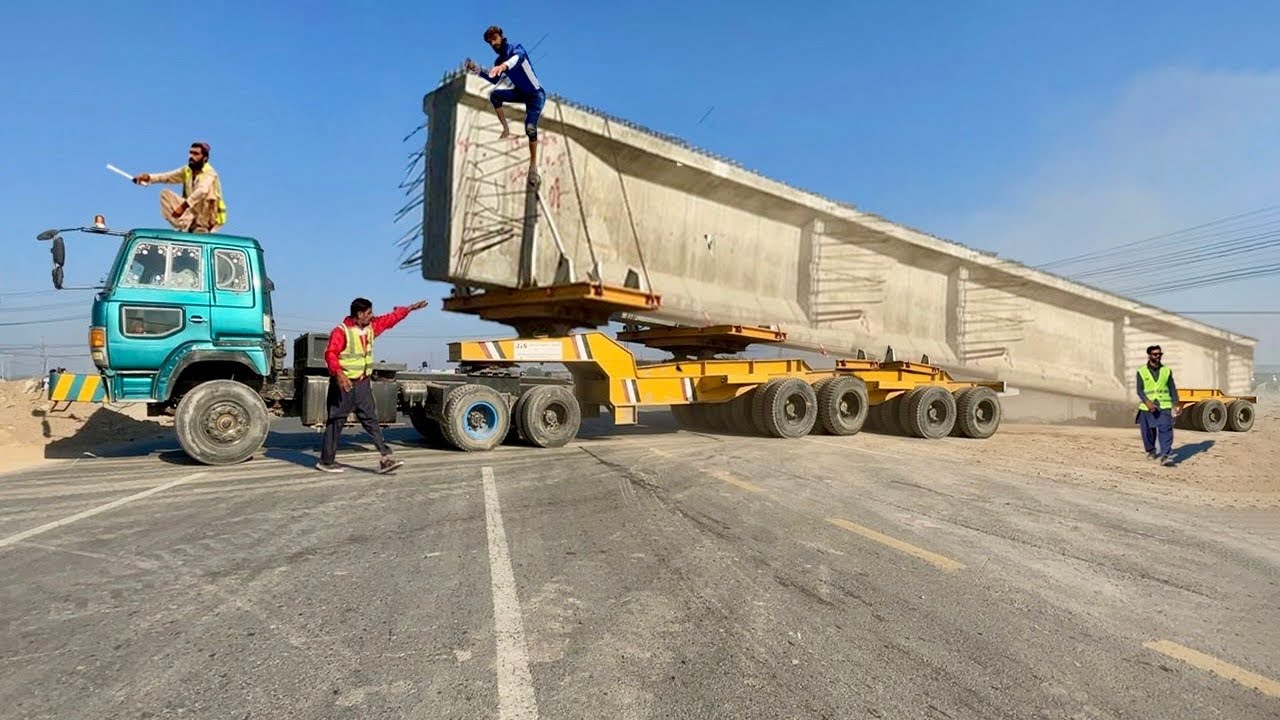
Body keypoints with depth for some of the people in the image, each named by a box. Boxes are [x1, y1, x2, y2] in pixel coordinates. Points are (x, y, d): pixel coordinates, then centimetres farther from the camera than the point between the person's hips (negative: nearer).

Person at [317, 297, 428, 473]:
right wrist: (339, 373, -39)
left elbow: (390, 319, 20)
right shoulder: (341, 331, -16)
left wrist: (411, 308, 24)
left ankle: (385, 458, -2)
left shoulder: (371, 327, 7)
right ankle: (326, 462, 13)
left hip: (363, 383, 7)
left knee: (370, 419, 3)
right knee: (336, 422, 2)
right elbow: (330, 354, -25)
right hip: (344, 383, -7)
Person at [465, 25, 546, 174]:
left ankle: (533, 164, -7)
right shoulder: (500, 60, 3)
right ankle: (506, 130, -3)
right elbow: (494, 79, 12)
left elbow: (519, 56, -42)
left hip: (536, 94, -7)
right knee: (494, 95, -13)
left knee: (530, 128, -22)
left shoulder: (515, 47, -17)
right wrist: (478, 71, -5)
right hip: (520, 92, 7)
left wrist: (504, 66, -63)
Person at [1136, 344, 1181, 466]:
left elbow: (1172, 388, 8)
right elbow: (1139, 390, -5)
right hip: (1147, 407, 0)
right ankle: (1150, 451, 31)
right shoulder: (1141, 372, 1)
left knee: (1166, 431, -12)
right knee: (1148, 431, 8)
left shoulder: (1167, 371, 8)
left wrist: (1176, 404, 1)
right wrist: (1148, 402, -19)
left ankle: (1166, 456, -15)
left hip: (1164, 406, 1)